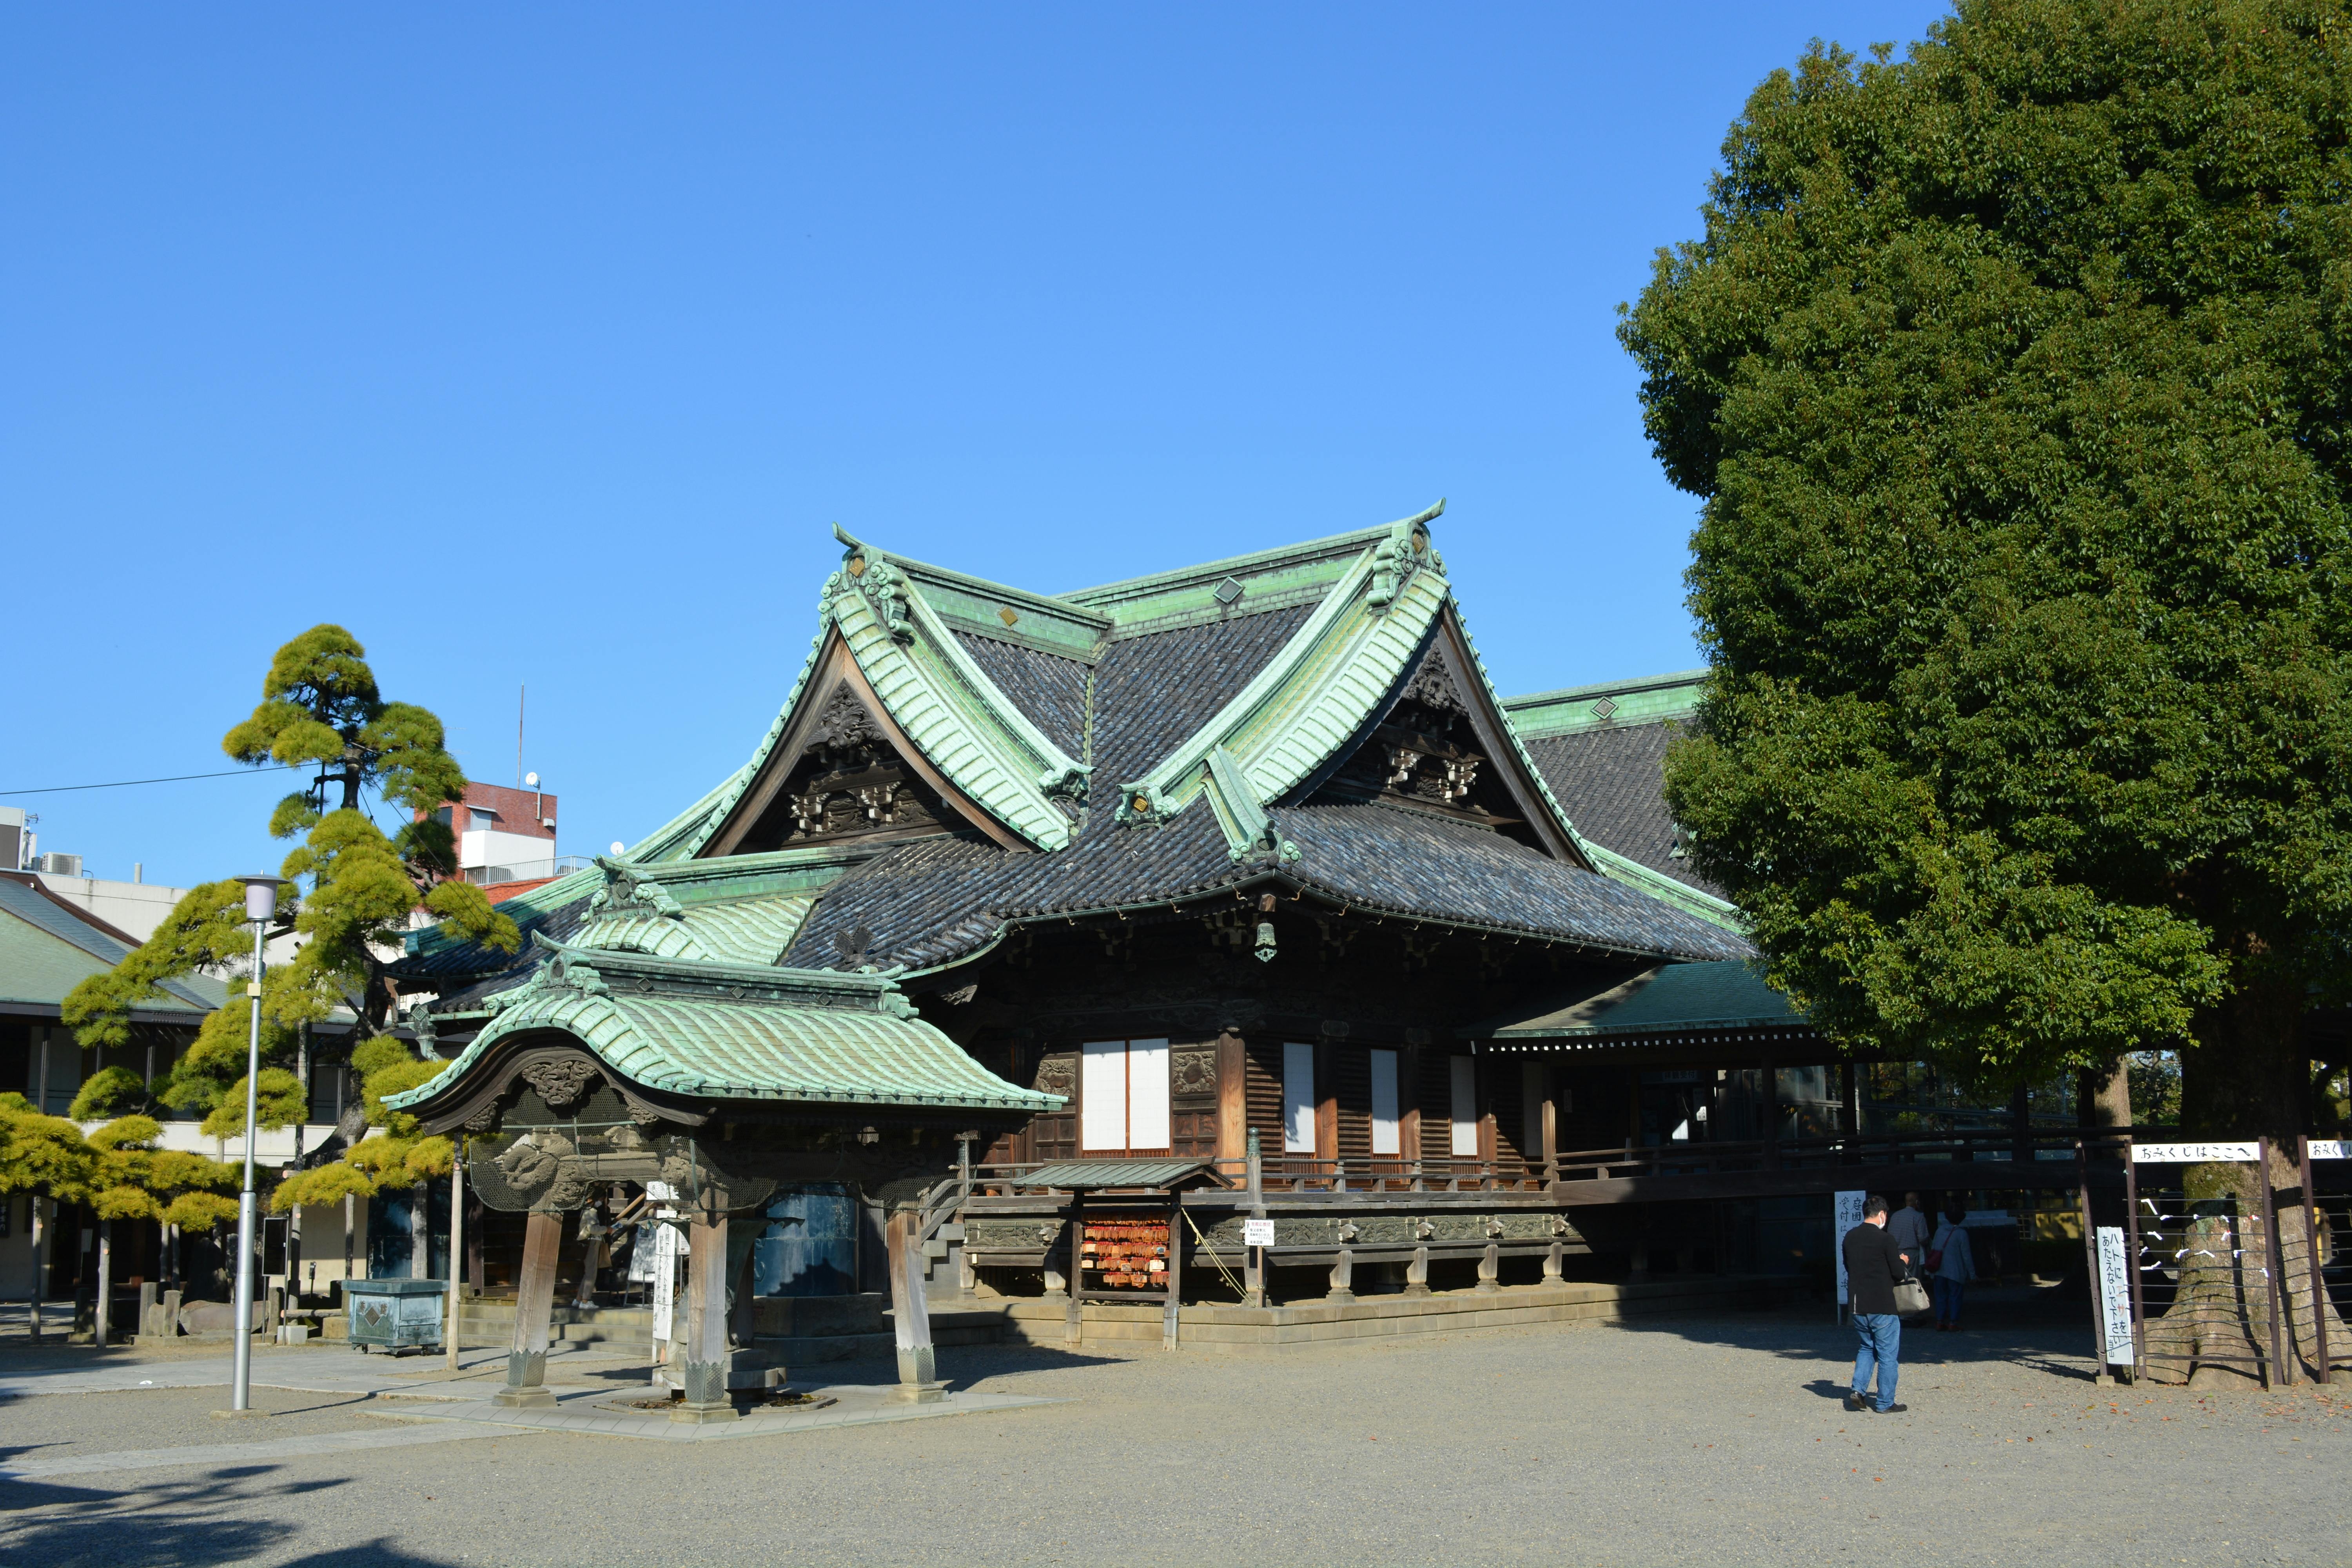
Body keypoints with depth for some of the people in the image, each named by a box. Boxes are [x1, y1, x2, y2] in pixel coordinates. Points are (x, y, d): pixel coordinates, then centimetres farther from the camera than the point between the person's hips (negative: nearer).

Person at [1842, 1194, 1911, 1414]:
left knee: (1867, 1347, 22)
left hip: (1857, 1305, 6)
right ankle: (1885, 1404, 10)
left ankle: (1859, 1390, 7)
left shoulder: (1850, 1237, 4)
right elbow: (1899, 1272, -10)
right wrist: (1904, 1262, 11)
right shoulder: (1885, 1239, -14)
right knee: (1887, 1354, 6)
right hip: (1882, 1307, -6)